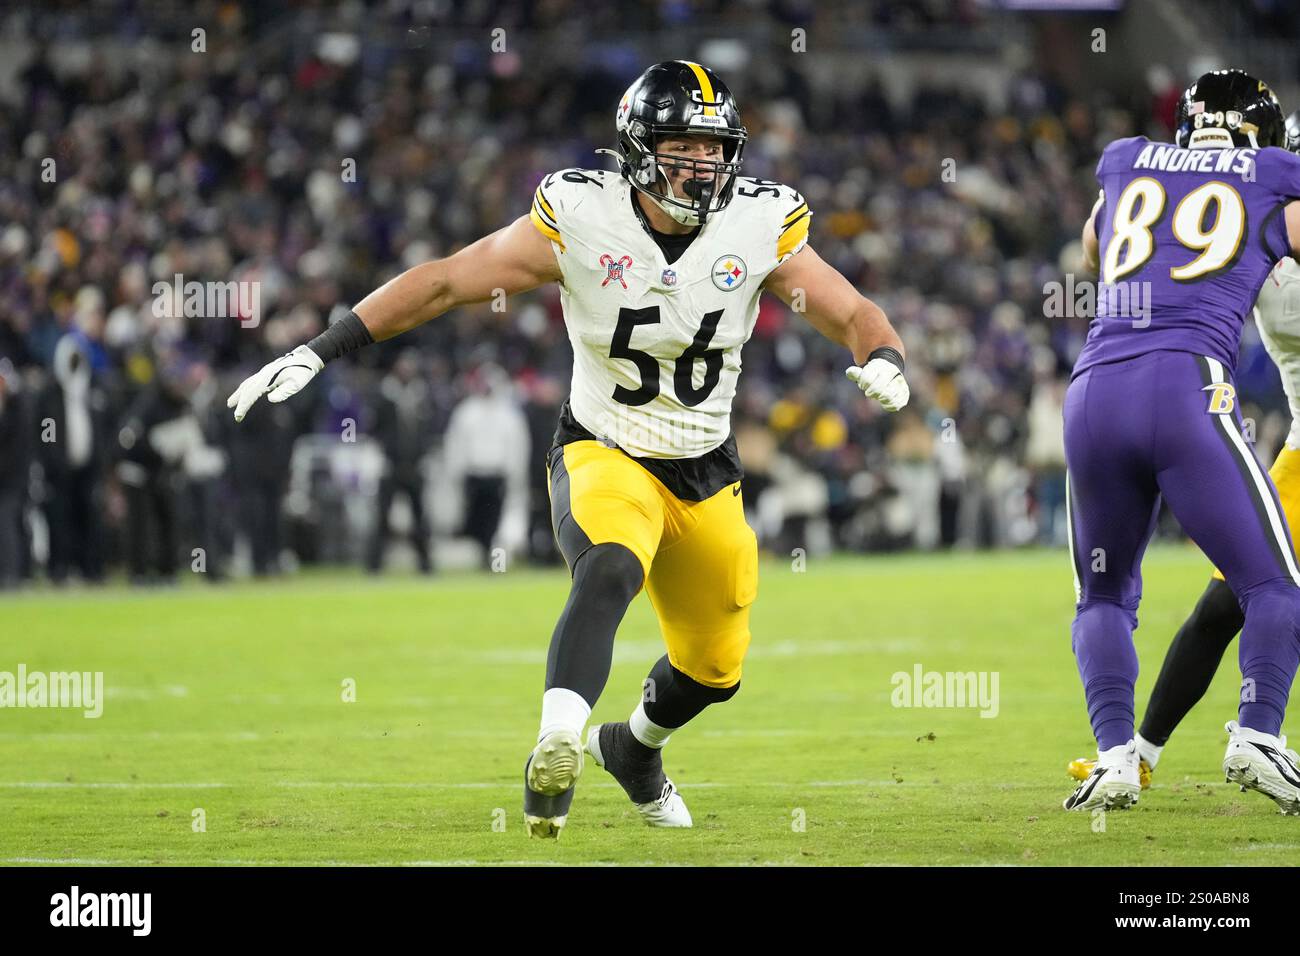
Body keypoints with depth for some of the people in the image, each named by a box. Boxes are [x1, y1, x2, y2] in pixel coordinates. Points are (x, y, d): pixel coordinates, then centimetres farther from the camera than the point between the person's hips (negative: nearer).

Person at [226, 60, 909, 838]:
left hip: (708, 476, 4)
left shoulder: (760, 227, -11)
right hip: (603, 458, -4)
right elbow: (443, 283, -11)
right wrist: (317, 353, -14)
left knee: (714, 671, 16)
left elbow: (854, 316, -5)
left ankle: (636, 746, 48)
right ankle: (557, 749, -48)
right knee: (612, 569, -37)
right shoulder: (580, 220, -17)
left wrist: (884, 360, -30)